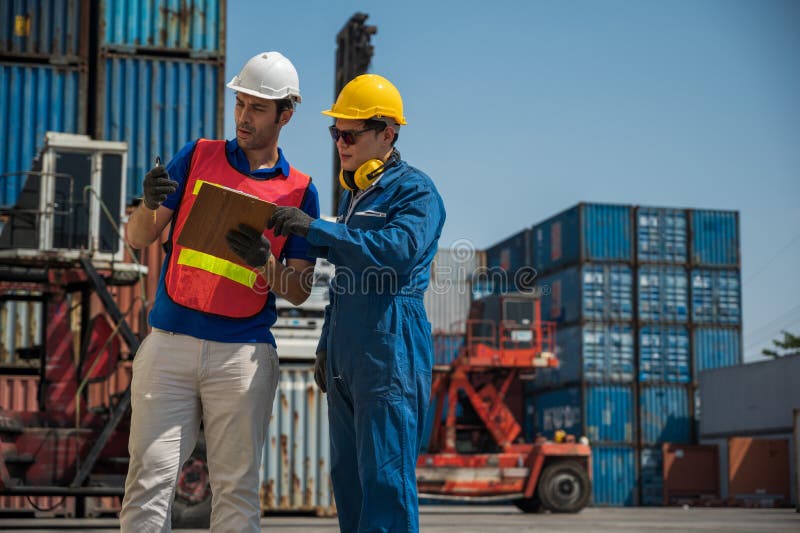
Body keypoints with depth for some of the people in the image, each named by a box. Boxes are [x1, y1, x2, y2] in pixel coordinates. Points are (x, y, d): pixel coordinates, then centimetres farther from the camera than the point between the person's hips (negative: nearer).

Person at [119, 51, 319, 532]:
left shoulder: (300, 191, 7)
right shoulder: (197, 157, 10)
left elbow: (298, 290, 5)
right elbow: (138, 238, 7)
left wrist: (264, 262, -16)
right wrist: (149, 204, -15)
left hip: (244, 353, 0)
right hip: (169, 343, 1)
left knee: (236, 487, 1)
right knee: (151, 477, -4)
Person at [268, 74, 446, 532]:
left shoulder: (415, 191, -5)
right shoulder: (353, 193, 21)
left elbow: (401, 250, -25)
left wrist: (316, 230, -25)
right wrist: (326, 345, 23)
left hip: (391, 347, -8)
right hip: (345, 353, 9)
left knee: (386, 478, -9)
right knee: (348, 479, 9)